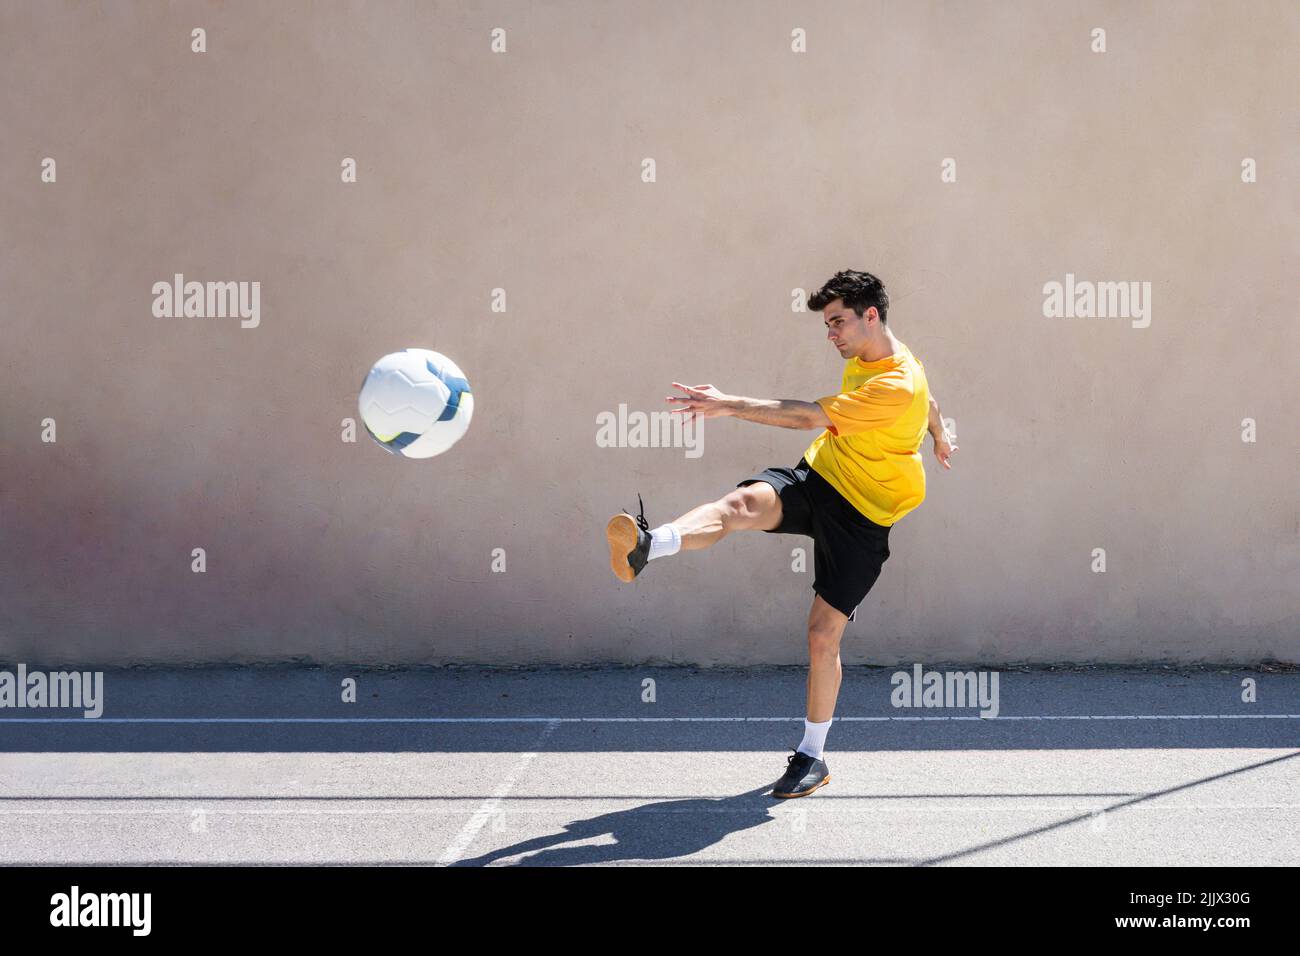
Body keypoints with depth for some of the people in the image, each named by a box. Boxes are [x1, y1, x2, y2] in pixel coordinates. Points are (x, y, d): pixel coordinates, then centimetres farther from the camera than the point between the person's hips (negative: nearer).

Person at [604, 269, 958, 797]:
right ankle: (647, 546, -57)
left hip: (861, 516, -6)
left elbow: (808, 415, -30)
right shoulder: (864, 357, 5)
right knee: (742, 503, -28)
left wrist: (728, 405, -32)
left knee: (824, 632, -4)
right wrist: (938, 432, 47)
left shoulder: (898, 387, -24)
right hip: (815, 477, 6)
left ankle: (812, 756, 14)